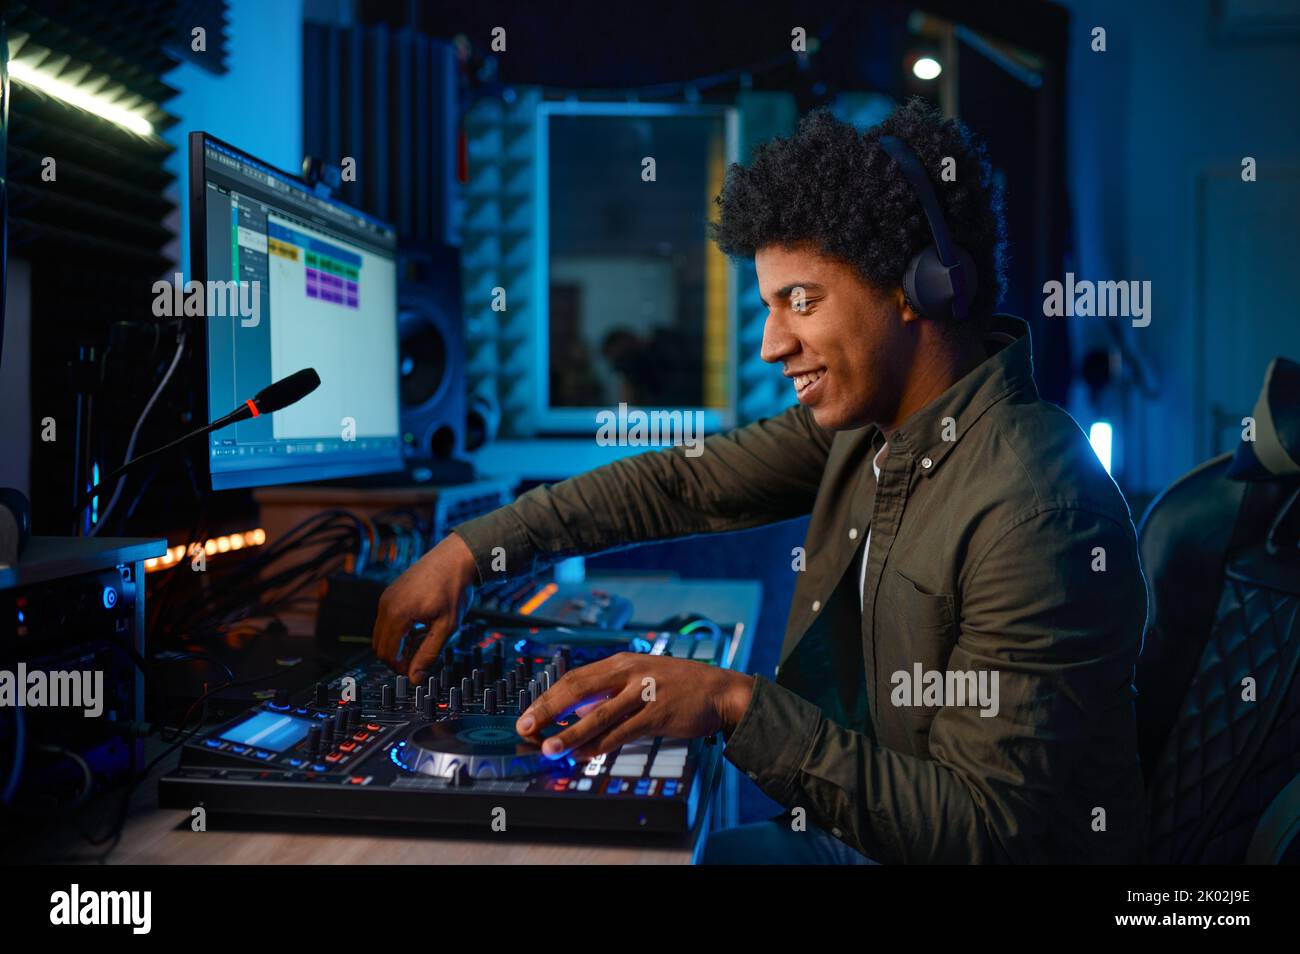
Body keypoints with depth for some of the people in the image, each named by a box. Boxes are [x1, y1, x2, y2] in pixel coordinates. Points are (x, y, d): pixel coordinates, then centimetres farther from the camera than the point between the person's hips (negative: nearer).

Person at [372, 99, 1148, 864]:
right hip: (871, 812, 7)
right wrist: (470, 550, -1)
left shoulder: (1032, 512, -29)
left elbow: (986, 833, -27)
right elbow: (683, 485, 4)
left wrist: (736, 704, -32)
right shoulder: (867, 412, -3)